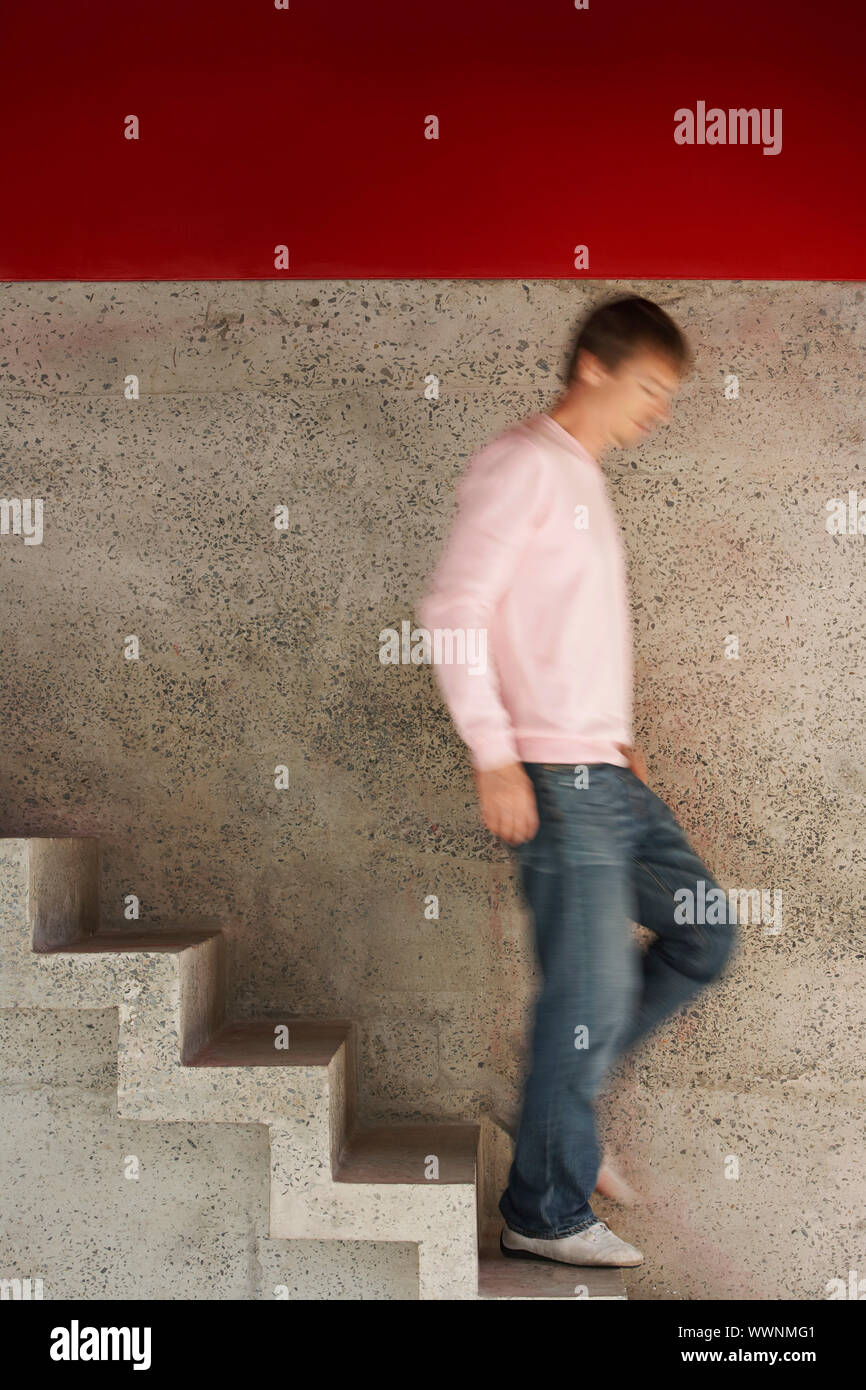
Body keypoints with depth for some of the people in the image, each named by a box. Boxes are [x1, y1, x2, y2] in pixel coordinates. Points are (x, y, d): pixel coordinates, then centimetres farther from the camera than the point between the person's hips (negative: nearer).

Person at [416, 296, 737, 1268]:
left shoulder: (583, 482, 20)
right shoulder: (523, 462, -8)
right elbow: (451, 610, -16)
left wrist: (618, 741, 15)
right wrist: (494, 757, -20)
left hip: (608, 776, 9)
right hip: (554, 781, -9)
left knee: (703, 937, 14)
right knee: (594, 993, -4)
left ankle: (564, 1094, 25)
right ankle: (545, 1215, 13)